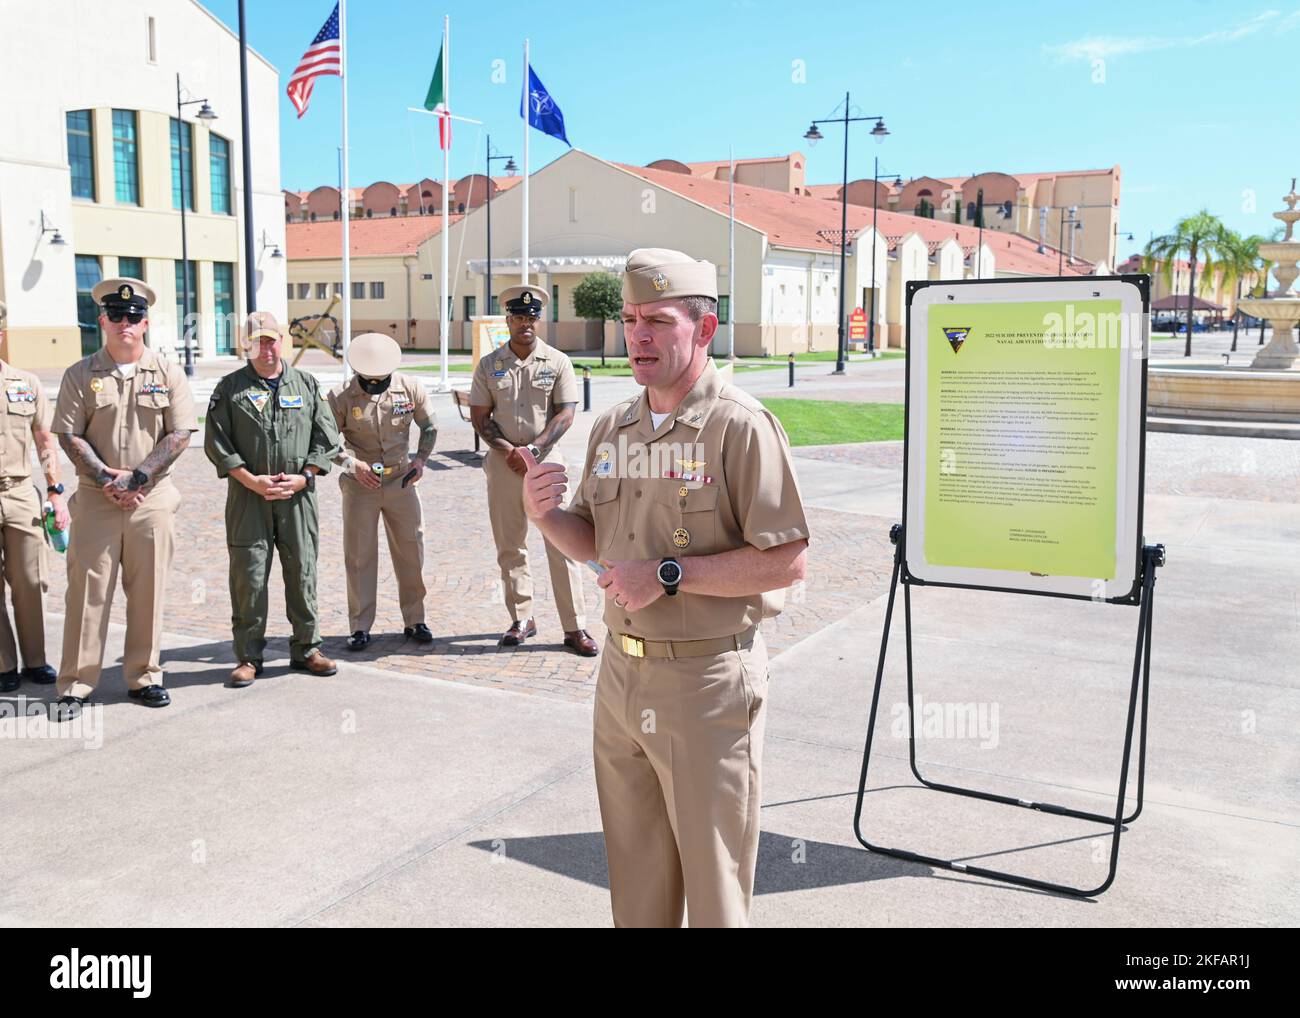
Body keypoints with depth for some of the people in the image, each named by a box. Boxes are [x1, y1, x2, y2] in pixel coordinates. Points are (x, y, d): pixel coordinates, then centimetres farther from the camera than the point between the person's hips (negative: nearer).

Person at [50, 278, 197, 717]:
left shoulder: (167, 372, 4)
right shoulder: (80, 375, 4)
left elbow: (180, 434, -1)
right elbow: (69, 435, 0)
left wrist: (137, 477, -10)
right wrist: (104, 478, -13)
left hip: (152, 498, 1)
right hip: (95, 499, 0)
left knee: (149, 591, 6)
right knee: (88, 591, 0)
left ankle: (144, 677, 17)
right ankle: (75, 685, 8)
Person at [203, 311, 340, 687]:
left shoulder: (308, 386, 9)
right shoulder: (230, 388, 4)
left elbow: (326, 438, 8)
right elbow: (217, 443, -1)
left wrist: (303, 477, -6)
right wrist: (252, 481, -10)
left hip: (298, 497, 2)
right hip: (248, 497, -1)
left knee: (302, 572, 6)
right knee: (248, 576, 0)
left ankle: (306, 648, 18)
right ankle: (249, 656, 10)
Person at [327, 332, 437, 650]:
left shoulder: (411, 388, -5)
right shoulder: (341, 397, -11)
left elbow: (429, 426, 8)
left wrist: (421, 458, -7)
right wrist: (352, 463, -20)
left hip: (401, 481, 2)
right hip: (360, 484, -2)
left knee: (411, 550, 6)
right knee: (359, 556, 3)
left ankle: (415, 621, 20)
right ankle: (360, 627, 12)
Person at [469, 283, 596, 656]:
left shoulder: (557, 362, 2)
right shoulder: (489, 365, 6)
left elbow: (565, 414, -3)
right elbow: (479, 416, 5)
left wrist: (533, 449, -13)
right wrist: (507, 449, -9)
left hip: (546, 460, -2)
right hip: (503, 462, 2)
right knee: (509, 545, 7)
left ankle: (575, 627, 0)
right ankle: (522, 618, 20)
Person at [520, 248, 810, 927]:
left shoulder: (741, 426, -12)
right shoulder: (611, 428, 9)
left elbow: (786, 563, -17)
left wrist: (668, 574, -20)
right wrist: (544, 514, -3)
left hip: (708, 680, -6)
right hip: (621, 670, 6)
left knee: (713, 877, 7)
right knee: (634, 871, 19)